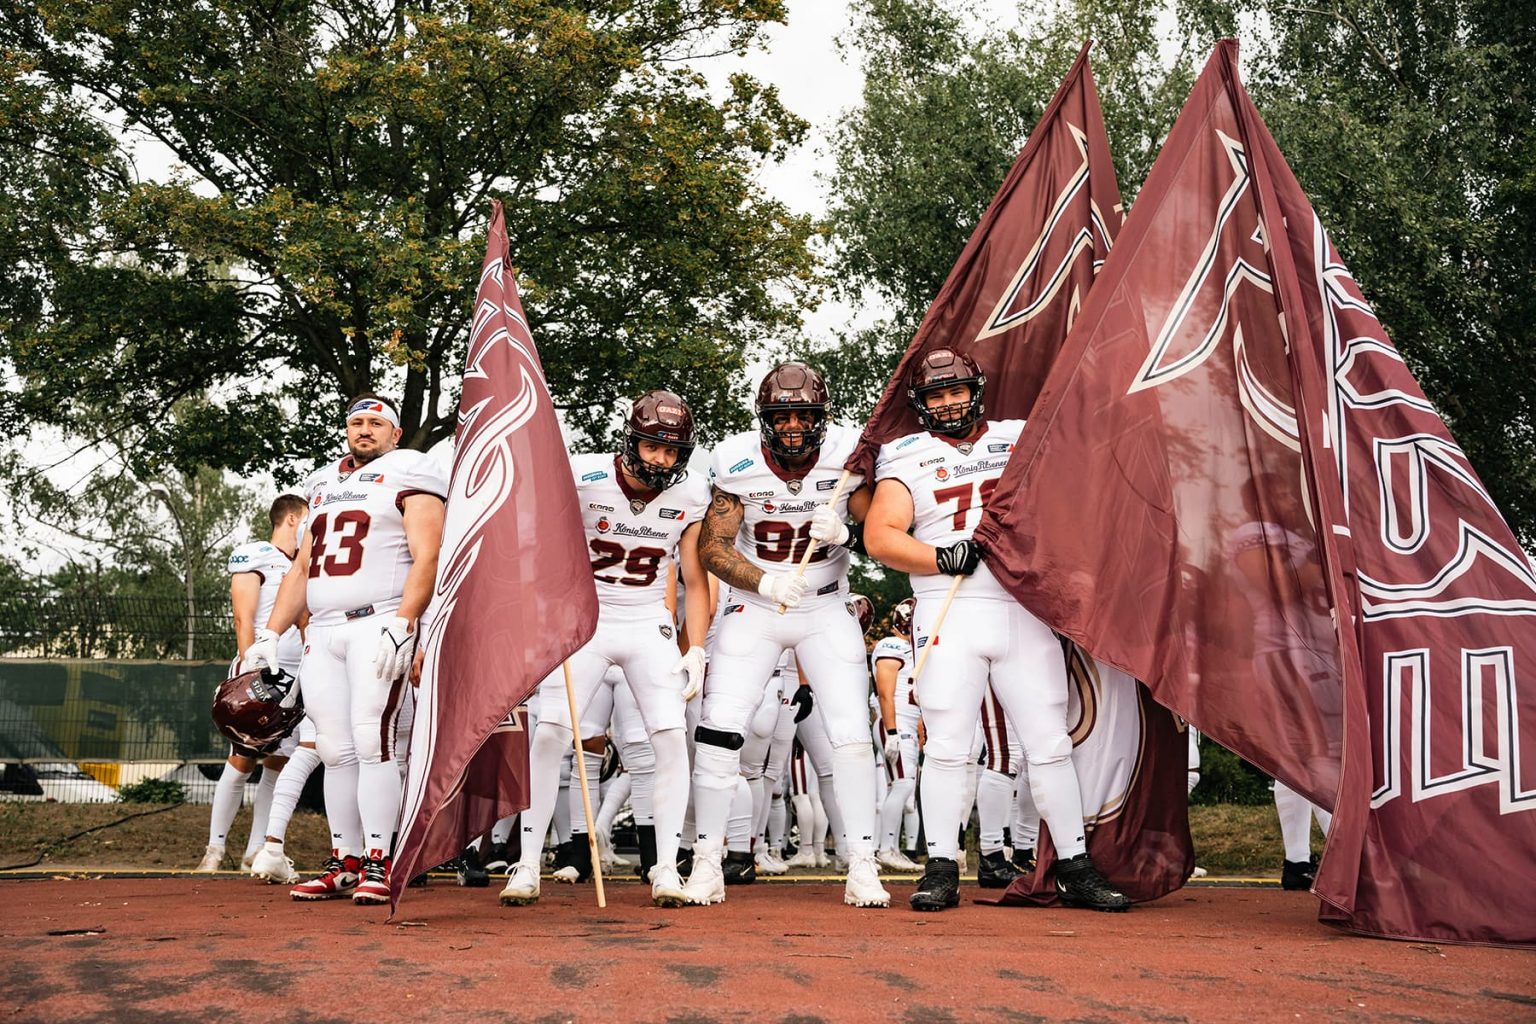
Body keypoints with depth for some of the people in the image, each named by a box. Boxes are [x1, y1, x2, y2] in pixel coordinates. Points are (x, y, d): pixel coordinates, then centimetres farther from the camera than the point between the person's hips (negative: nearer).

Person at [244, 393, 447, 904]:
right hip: (323, 630, 6)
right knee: (336, 750, 5)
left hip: (379, 624, -6)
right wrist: (270, 634, 16)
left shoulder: (409, 475, 2)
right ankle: (345, 863, 11)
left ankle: (377, 864, -7)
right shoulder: (324, 485, 23)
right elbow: (301, 568, 24)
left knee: (373, 742, -12)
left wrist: (402, 623, -21)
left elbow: (426, 557, -9)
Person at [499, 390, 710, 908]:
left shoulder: (690, 496, -5)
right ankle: (528, 864, 1)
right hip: (584, 620, -2)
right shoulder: (584, 477, -14)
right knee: (549, 733, -11)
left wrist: (696, 650, -5)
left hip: (649, 627, 2)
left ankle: (666, 867, -1)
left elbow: (695, 582, 3)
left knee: (671, 737, -11)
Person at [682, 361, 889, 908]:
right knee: (719, 729, -10)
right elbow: (712, 546, -13)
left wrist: (847, 533, -29)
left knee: (852, 733, -10)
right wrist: (766, 582, -29)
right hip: (753, 607, 0)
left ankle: (862, 867, 1)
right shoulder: (738, 463, -14)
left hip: (826, 608, 1)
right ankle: (707, 864, 4)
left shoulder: (846, 456, -12)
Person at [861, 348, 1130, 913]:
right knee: (947, 745, -2)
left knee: (1050, 744, 3)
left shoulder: (1020, 440, 14)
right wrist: (943, 558, -15)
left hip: (1025, 612, 2)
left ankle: (1076, 869, 12)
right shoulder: (907, 458, 8)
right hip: (951, 613, -1)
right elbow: (879, 536, -2)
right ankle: (941, 870, 7)